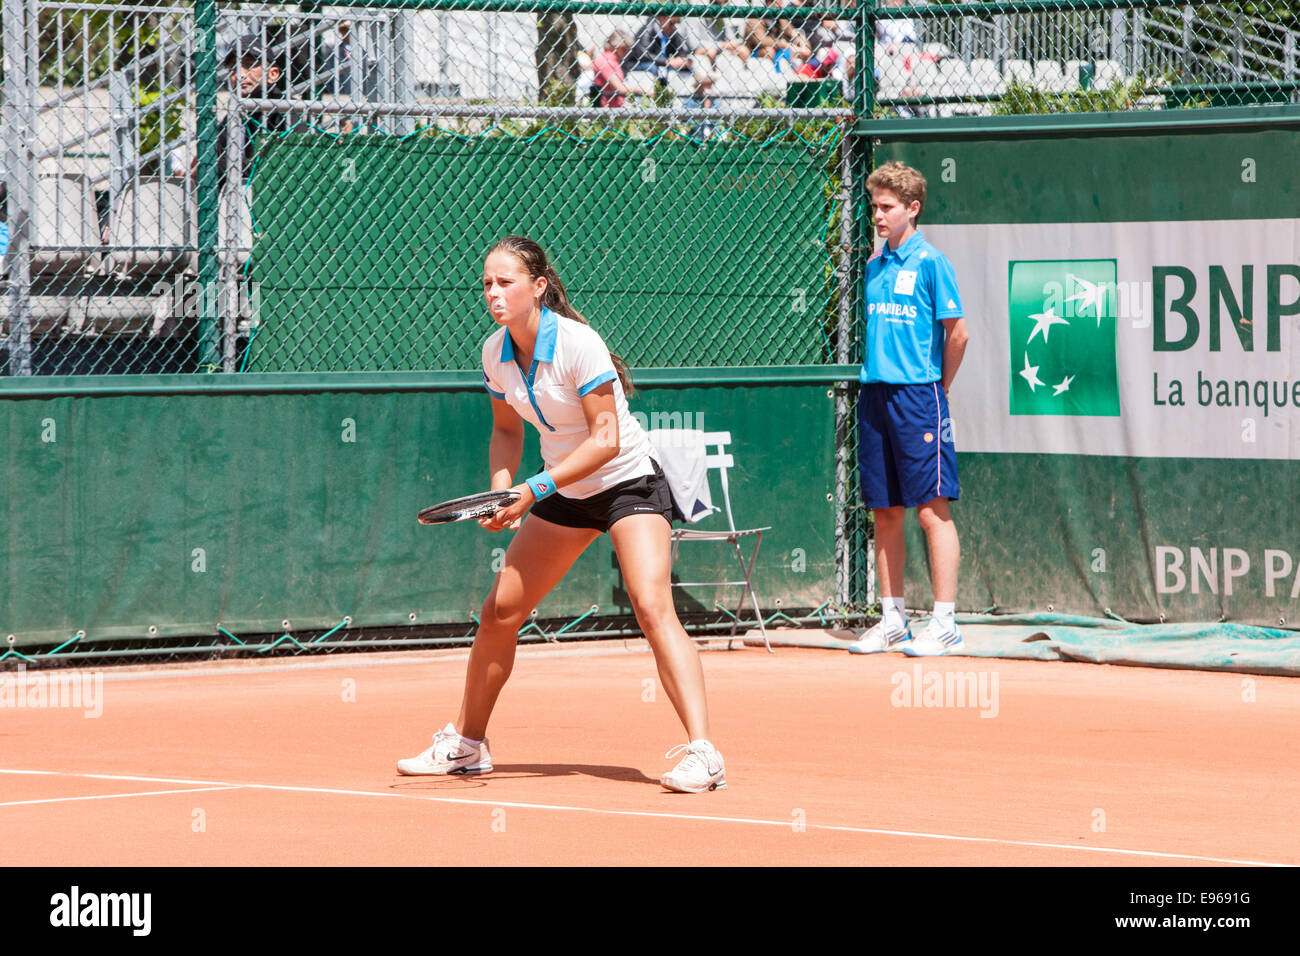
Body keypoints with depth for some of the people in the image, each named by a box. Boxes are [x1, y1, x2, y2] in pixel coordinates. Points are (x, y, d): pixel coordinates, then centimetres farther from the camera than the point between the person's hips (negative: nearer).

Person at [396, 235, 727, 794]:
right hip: (563, 493, 7)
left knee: (652, 607, -24)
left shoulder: (577, 344, -25)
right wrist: (501, 491, -7)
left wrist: (535, 489, -29)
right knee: (499, 612, 6)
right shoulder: (495, 353, -4)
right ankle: (465, 746, 23)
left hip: (627, 483, -7)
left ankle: (702, 755, -28)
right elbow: (507, 432, 11)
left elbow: (606, 438, -26)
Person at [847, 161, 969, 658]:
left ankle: (945, 625, -5)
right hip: (875, 394, 7)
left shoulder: (930, 262, -7)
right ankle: (892, 621, 15)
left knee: (931, 510, -6)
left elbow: (957, 333, -7)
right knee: (885, 513, 9)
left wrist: (937, 387, 0)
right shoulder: (873, 265, 13)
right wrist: (875, 377, 13)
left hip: (918, 396, -7)